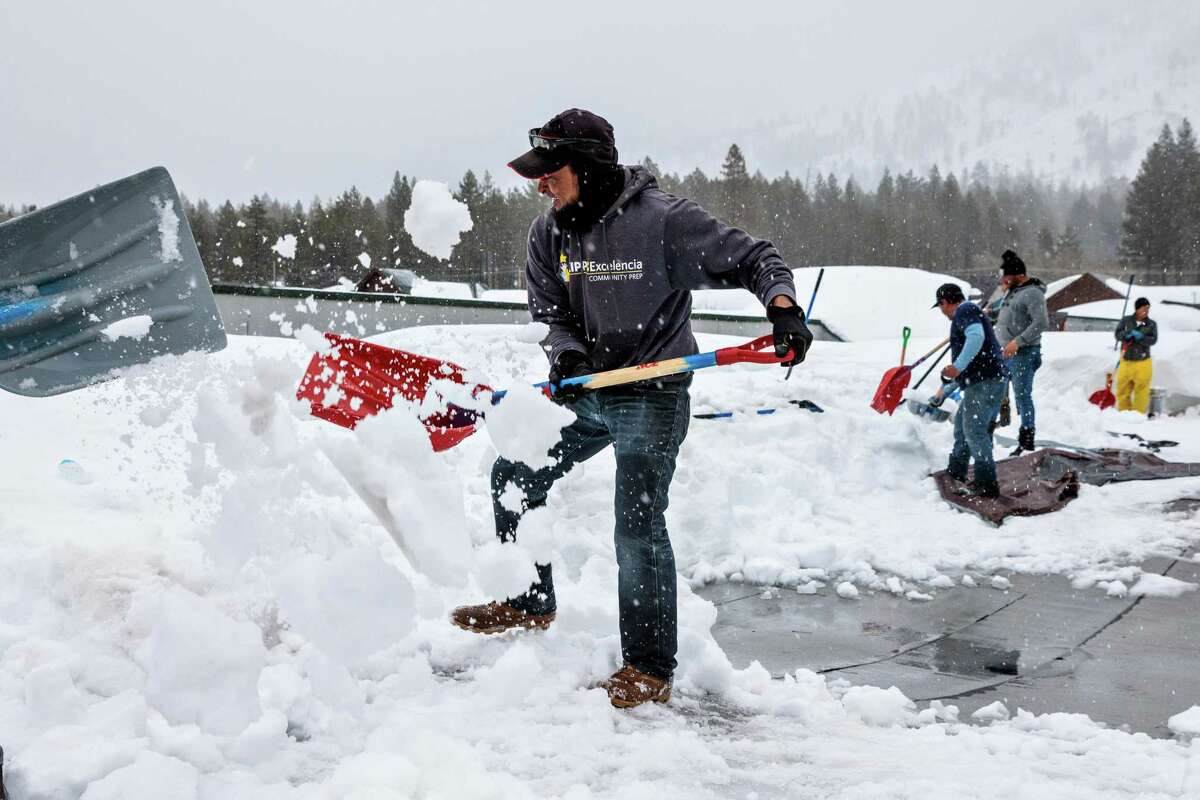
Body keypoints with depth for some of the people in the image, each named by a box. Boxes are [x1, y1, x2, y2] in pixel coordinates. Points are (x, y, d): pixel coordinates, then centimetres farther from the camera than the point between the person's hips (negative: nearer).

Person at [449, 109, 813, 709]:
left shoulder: (663, 219, -18)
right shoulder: (549, 232, 1)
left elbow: (754, 259, -13)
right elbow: (550, 312, 7)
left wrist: (785, 309, -31)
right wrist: (567, 354, -15)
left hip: (652, 397, -7)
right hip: (586, 393, 7)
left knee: (637, 524, -9)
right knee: (513, 476, 13)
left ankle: (650, 670, 4)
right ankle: (530, 602, 33)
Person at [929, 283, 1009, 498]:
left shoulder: (965, 311, -5)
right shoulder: (969, 312, 28)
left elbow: (976, 337, -28)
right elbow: (968, 367, 35)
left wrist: (958, 367, -33)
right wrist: (944, 392, 41)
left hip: (984, 381, -11)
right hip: (983, 381, 11)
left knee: (974, 430, -12)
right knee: (961, 424, 22)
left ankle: (987, 484, -14)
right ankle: (955, 473, 34)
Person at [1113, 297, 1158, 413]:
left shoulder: (1152, 324, 2)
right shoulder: (1126, 321, 4)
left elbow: (1153, 340, -10)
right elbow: (1118, 334, -4)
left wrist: (1140, 337, -25)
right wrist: (1128, 334, -24)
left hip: (1142, 363, -1)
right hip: (1126, 362, 1)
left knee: (1141, 392, 0)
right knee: (1122, 391, 7)